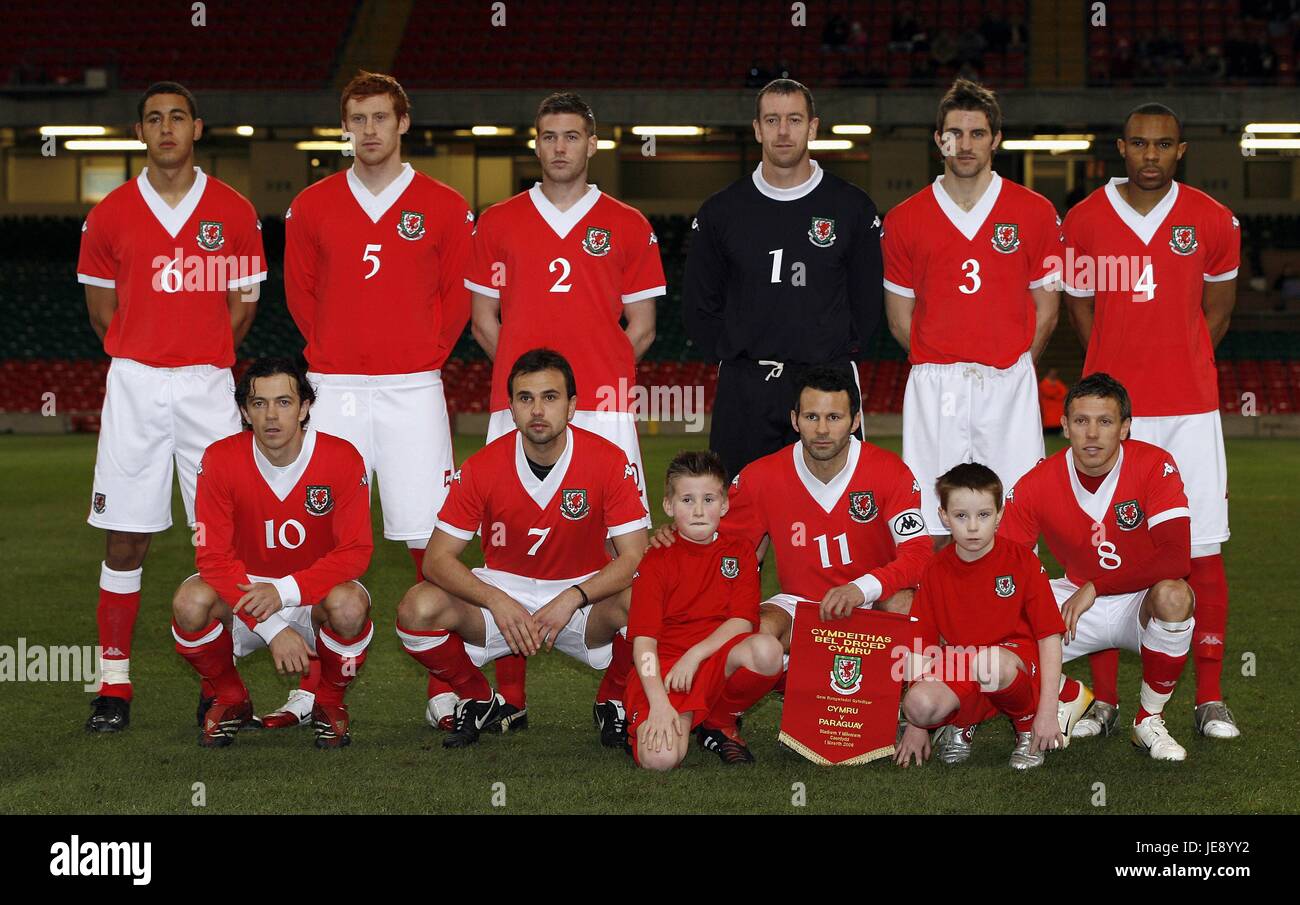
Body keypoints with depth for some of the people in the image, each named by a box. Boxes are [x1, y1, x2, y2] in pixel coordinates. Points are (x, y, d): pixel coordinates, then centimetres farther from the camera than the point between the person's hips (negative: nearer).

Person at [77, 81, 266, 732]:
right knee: (125, 540, 0)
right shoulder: (110, 215, 5)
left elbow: (241, 308, 9)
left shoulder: (234, 213, 3)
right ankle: (114, 683, 6)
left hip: (208, 385, 0)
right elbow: (103, 312, 11)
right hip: (134, 385, 0)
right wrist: (152, 359, 8)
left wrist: (196, 357, 5)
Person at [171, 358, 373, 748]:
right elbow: (213, 556, -17)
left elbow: (355, 552, -16)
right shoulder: (220, 460, -14)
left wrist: (285, 591, -30)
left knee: (349, 606, -35)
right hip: (243, 591, 1)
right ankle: (230, 699, 2)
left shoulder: (341, 458, -15)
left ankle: (330, 702, -2)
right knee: (190, 602, -30)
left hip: (315, 595, -1)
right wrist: (272, 629, -27)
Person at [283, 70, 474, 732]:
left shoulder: (443, 207, 4)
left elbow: (459, 296, 9)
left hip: (413, 390, -1)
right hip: (336, 390, 1)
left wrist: (426, 355, 4)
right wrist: (331, 355, 8)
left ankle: (444, 688, 3)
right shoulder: (313, 205, 8)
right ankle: (312, 688, 6)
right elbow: (299, 291, 15)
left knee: (429, 540, -4)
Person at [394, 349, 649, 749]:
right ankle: (478, 701, 5)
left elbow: (634, 557, -15)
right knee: (418, 609, -26)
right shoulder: (481, 468, -12)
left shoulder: (609, 461, -14)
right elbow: (438, 559, -12)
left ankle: (617, 701, -1)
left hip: (585, 593, -1)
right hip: (503, 591, 1)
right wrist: (497, 602, -29)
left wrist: (572, 599, -31)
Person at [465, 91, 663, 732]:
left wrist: (597, 373, 2)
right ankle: (510, 696, 7)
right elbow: (484, 319, 13)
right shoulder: (498, 223, 12)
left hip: (603, 408, -1)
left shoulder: (626, 226, 10)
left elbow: (640, 326, 11)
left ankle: (615, 694, 1)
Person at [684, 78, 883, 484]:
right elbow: (698, 306, 13)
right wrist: (735, 359, 5)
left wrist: (840, 360, 2)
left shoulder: (852, 207, 5)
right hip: (743, 390, 1)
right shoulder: (721, 211, 7)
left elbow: (867, 302, 9)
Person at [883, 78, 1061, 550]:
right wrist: (944, 369, 9)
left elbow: (1045, 311, 9)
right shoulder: (905, 219, 6)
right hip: (933, 388, 0)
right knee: (931, 533, -3)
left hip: (1009, 387, 0)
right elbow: (900, 319, 11)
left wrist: (1010, 368, 7)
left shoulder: (1035, 213, 5)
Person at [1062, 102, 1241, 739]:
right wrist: (1119, 375, 9)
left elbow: (1217, 309, 15)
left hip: (1190, 408, 0)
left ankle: (1210, 700, 8)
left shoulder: (1213, 222, 2)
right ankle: (1105, 700, 8)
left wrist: (1179, 367, 11)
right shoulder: (1084, 222, 2)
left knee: (1202, 553, -1)